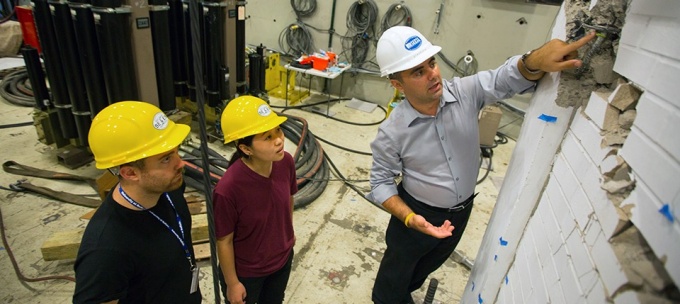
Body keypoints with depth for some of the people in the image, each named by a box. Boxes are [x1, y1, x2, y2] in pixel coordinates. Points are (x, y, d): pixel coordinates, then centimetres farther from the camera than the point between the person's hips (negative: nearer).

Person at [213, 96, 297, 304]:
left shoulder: (286, 162, -21)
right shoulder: (228, 189, -36)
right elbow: (224, 242, -21)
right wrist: (232, 283, -8)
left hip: (282, 259, 5)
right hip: (245, 271, -4)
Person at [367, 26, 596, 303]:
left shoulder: (466, 92, -19)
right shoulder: (391, 132, -26)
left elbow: (508, 78, -15)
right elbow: (381, 183, -17)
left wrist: (535, 60, -40)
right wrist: (410, 218, -31)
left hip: (462, 211, 5)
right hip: (419, 213, -5)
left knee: (429, 264, 32)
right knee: (397, 270, 20)